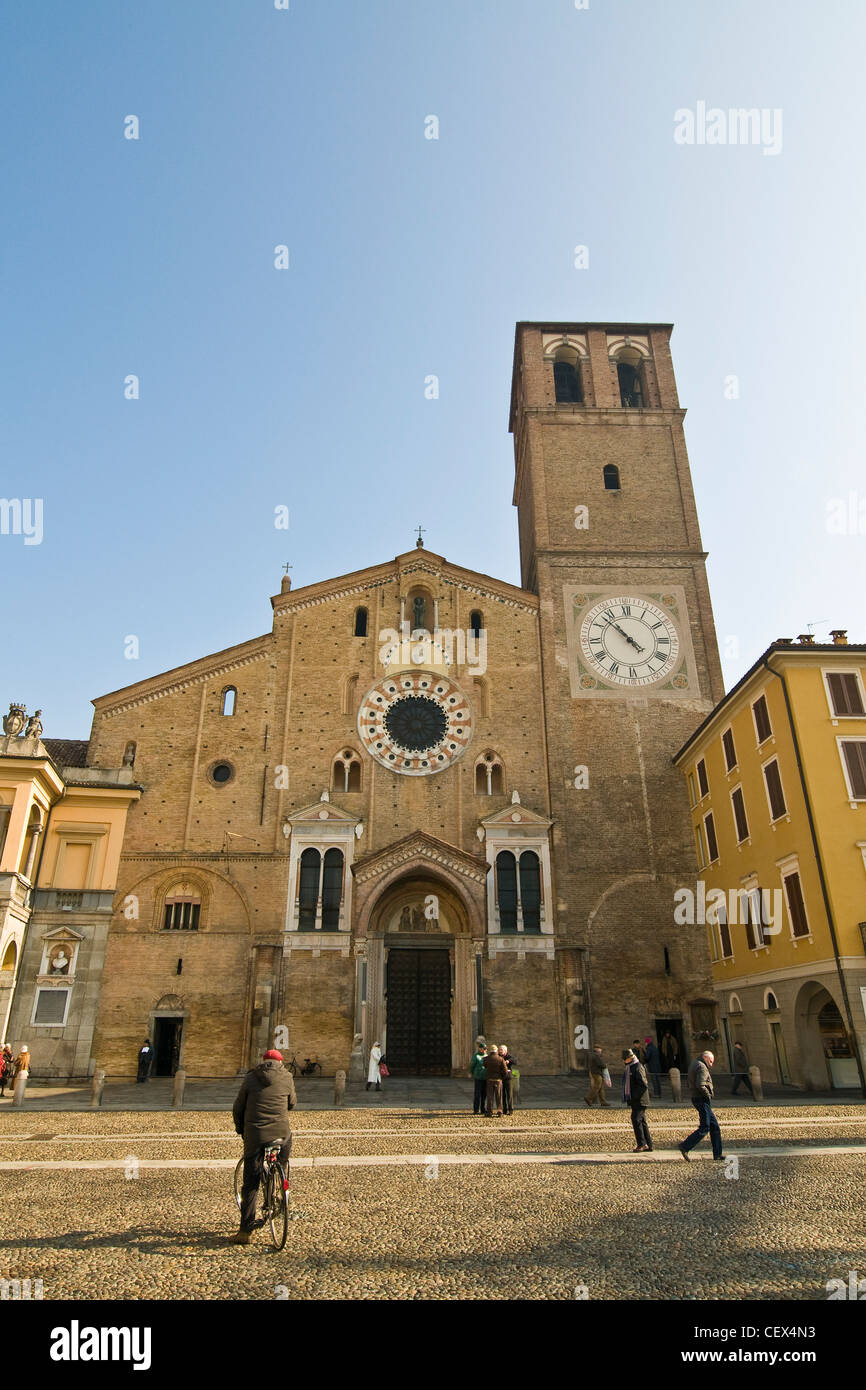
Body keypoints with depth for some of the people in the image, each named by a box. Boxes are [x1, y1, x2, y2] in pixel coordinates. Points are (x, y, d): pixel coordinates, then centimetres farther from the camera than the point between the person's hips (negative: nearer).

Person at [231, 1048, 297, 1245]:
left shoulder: (250, 1078, 5)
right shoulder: (286, 1077, 4)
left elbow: (238, 1107, 9)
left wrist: (240, 1129, 23)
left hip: (254, 1135, 0)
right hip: (280, 1132, 0)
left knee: (250, 1183, 7)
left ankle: (245, 1230, 7)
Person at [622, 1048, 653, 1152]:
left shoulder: (638, 1068, -15)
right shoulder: (628, 1068, 16)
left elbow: (644, 1085, -21)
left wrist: (634, 1097, -20)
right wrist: (628, 1099, 17)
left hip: (639, 1100, -9)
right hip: (634, 1101, 9)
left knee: (636, 1120, -11)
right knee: (641, 1122, 10)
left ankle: (641, 1144, -6)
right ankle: (648, 1145, 15)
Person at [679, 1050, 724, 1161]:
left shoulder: (694, 1065, 18)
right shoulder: (702, 1067, -15)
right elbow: (700, 1085, -26)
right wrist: (708, 1095, -12)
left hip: (697, 1099, 10)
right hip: (702, 1100, -10)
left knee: (714, 1126, 13)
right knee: (704, 1127, -8)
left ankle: (717, 1153, 16)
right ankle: (685, 1147, -8)